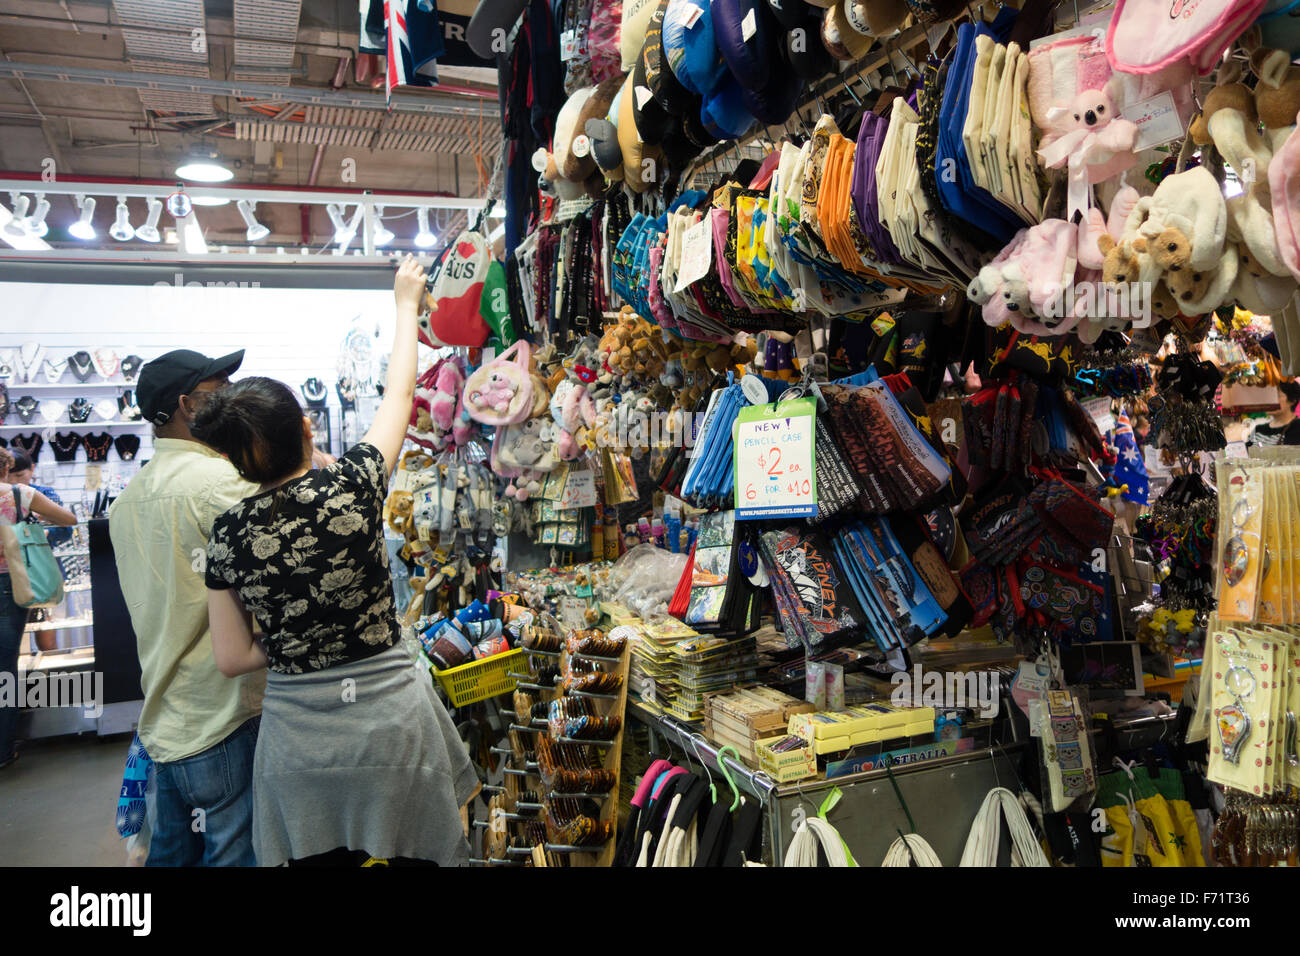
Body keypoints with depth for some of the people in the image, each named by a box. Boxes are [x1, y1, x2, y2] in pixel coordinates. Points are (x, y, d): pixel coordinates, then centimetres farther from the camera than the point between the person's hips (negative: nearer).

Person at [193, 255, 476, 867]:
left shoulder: (229, 533, -6)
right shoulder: (350, 486, -14)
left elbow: (231, 659, 0)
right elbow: (399, 394, 3)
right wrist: (406, 303, 17)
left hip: (296, 736, 3)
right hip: (390, 719, -2)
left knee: (319, 855, 19)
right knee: (422, 855, 15)